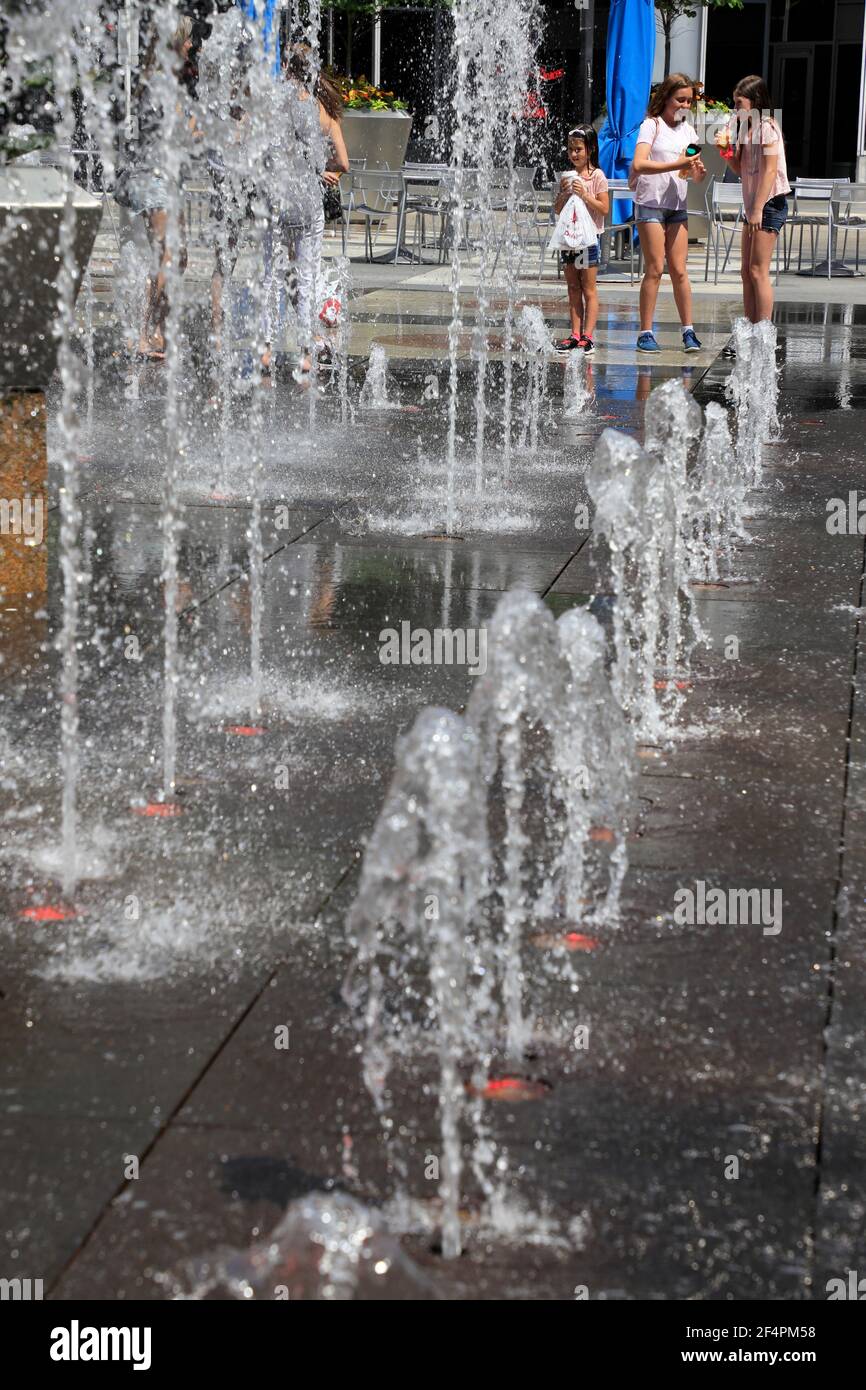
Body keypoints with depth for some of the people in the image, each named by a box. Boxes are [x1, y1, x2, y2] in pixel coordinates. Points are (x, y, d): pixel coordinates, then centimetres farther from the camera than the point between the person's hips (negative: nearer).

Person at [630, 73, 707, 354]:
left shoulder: (688, 131, 14)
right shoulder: (651, 126, -4)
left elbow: (696, 177, 14)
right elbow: (639, 164, -20)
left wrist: (699, 171, -10)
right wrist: (676, 165, -25)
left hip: (677, 207, 5)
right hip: (650, 204, -5)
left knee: (679, 270, 3)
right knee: (655, 269, -6)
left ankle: (688, 330, 5)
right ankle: (646, 333, -1)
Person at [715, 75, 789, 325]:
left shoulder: (767, 127, -10)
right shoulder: (746, 128, 17)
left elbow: (770, 170, -17)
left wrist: (758, 210, -20)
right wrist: (726, 149, 2)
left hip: (769, 204, -10)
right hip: (753, 206, 10)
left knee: (758, 271, -11)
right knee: (746, 271, 9)